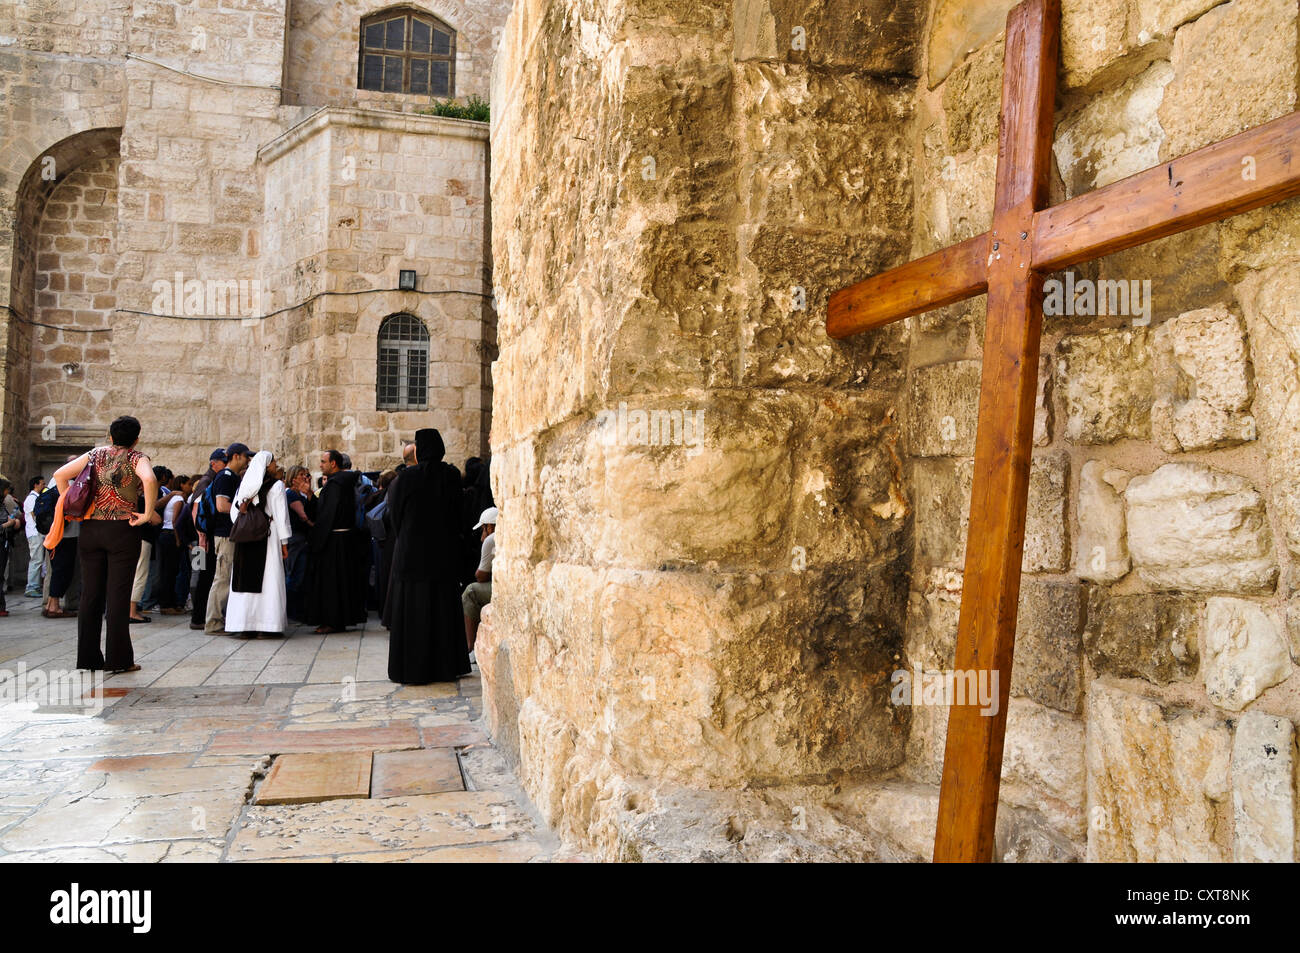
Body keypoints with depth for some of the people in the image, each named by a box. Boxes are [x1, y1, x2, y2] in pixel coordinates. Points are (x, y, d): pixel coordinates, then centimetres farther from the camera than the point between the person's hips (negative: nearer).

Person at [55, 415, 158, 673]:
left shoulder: (96, 454, 10)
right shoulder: (136, 458, -3)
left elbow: (60, 474, 4)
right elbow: (149, 480, -25)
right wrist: (148, 514, -16)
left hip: (90, 529, 4)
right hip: (122, 529, -4)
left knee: (90, 594, 10)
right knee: (118, 594, -1)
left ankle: (88, 657, 15)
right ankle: (118, 659, 2)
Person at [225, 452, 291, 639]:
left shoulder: (245, 485, 10)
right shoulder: (276, 485, -4)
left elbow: (235, 512, 11)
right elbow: (281, 515, -6)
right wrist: (284, 542, -2)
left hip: (245, 540, 5)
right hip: (268, 538, -5)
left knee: (246, 579, 7)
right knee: (268, 580, -1)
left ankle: (244, 625, 7)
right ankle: (266, 624, -2)